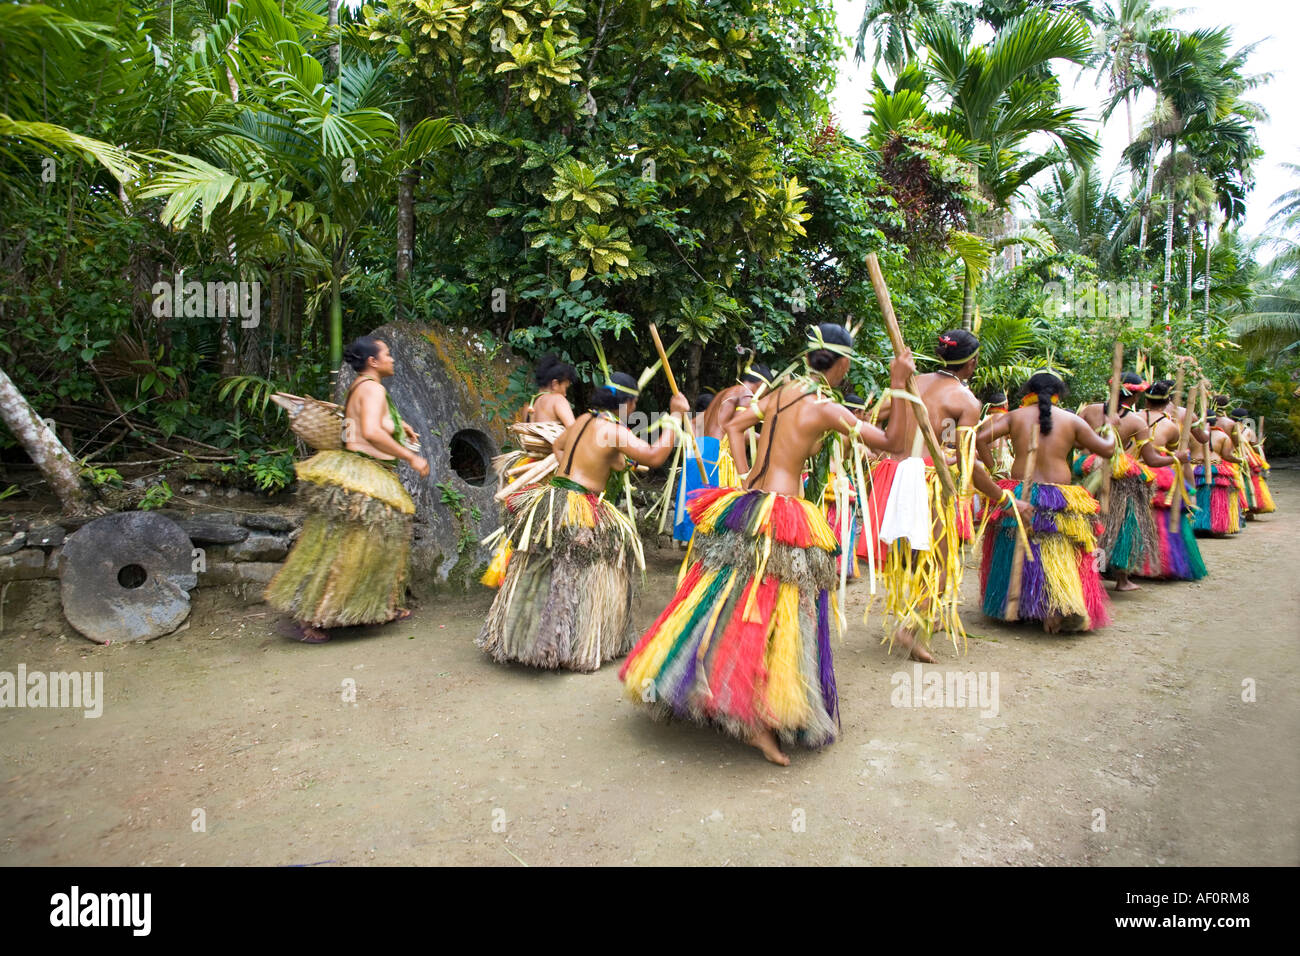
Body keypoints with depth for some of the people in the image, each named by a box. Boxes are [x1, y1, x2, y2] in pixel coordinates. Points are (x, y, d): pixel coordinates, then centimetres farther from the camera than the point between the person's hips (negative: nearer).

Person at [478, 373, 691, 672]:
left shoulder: (583, 419, 11)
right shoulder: (613, 431, -14)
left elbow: (558, 447, 26)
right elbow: (655, 456, -18)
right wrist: (676, 417, -12)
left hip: (551, 499, 8)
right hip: (578, 512, -8)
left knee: (539, 577, 17)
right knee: (580, 581, 5)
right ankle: (581, 649, 13)